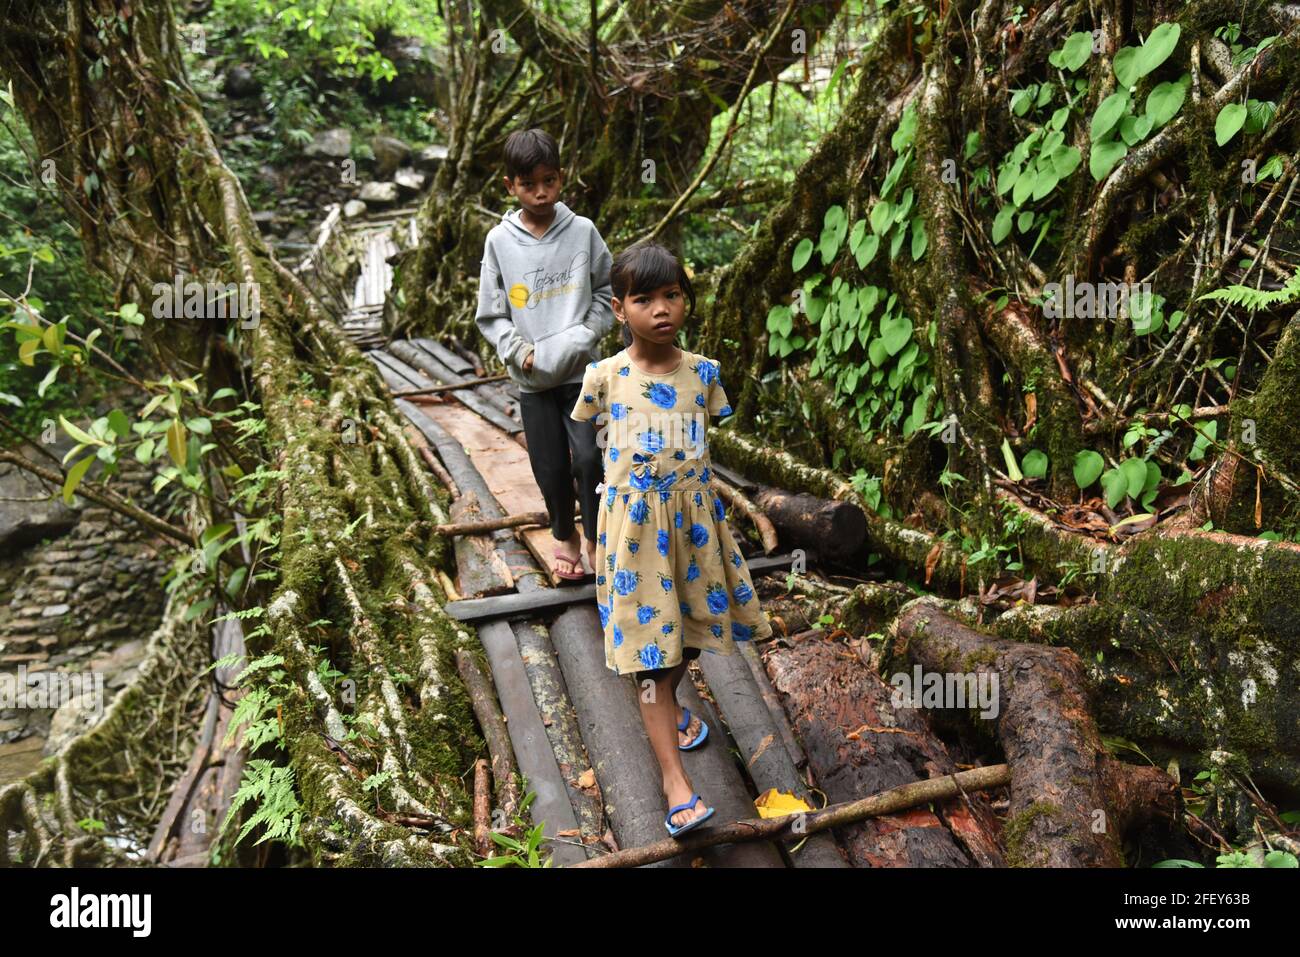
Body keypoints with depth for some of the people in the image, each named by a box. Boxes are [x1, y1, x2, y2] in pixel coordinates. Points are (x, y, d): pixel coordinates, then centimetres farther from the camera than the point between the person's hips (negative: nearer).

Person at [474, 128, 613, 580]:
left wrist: (584, 336, -9)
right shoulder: (499, 241, -1)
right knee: (550, 467, 8)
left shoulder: (583, 231, -2)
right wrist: (519, 351, -11)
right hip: (532, 377, 1)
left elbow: (607, 293, 5)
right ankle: (563, 536, 34)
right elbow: (490, 316, 4)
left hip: (581, 370, -1)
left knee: (588, 457, -10)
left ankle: (596, 538, 13)